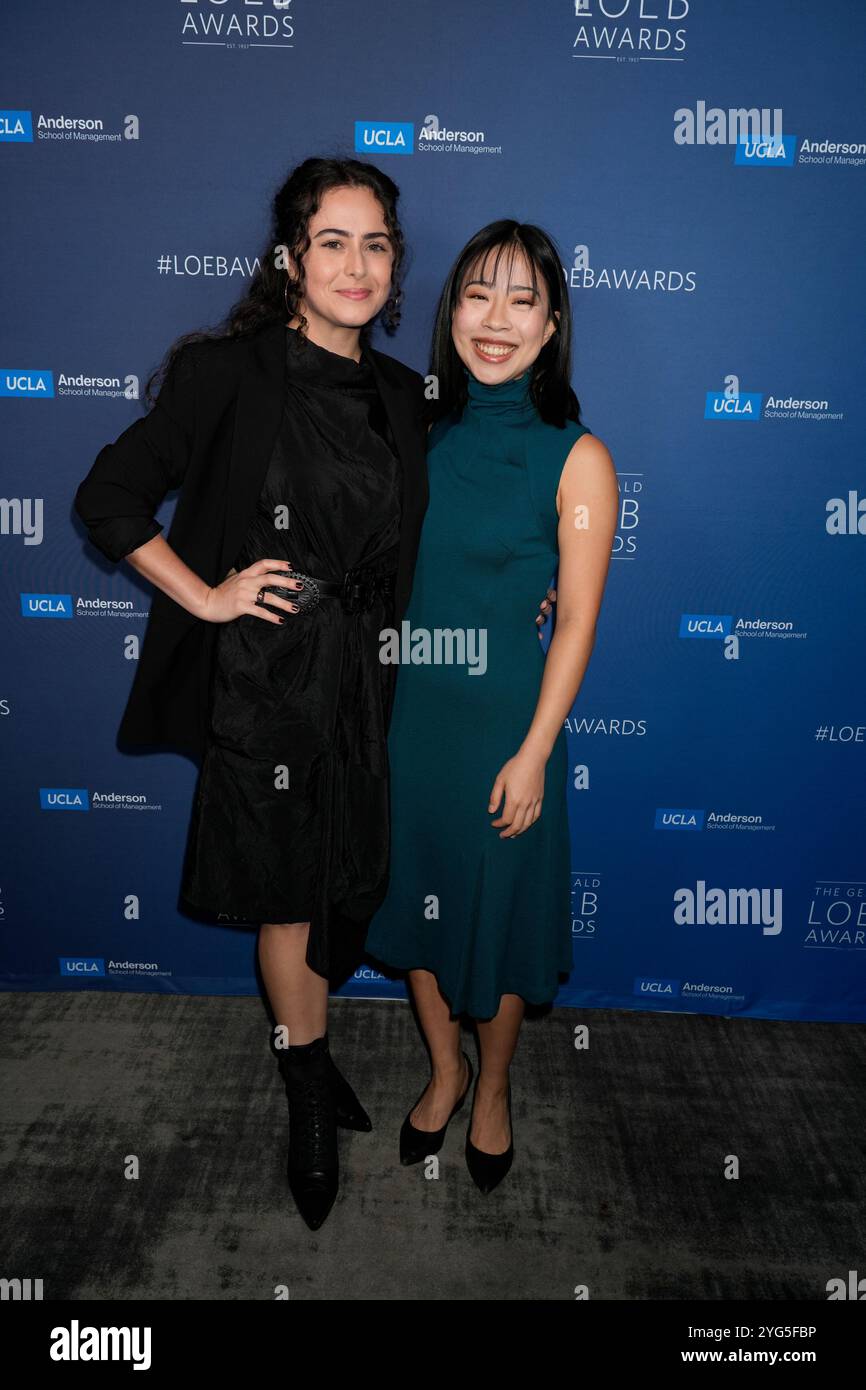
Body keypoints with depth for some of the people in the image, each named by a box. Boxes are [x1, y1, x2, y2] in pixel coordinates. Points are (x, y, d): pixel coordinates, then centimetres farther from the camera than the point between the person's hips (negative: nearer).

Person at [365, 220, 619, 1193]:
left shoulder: (576, 458, -11)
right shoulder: (418, 438, 0)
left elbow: (577, 621, -11)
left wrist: (533, 752, -13)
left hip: (507, 726, -4)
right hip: (410, 715, 4)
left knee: (501, 910, 12)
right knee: (417, 892, 17)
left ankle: (493, 1087, 39)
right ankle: (445, 1068, 42)